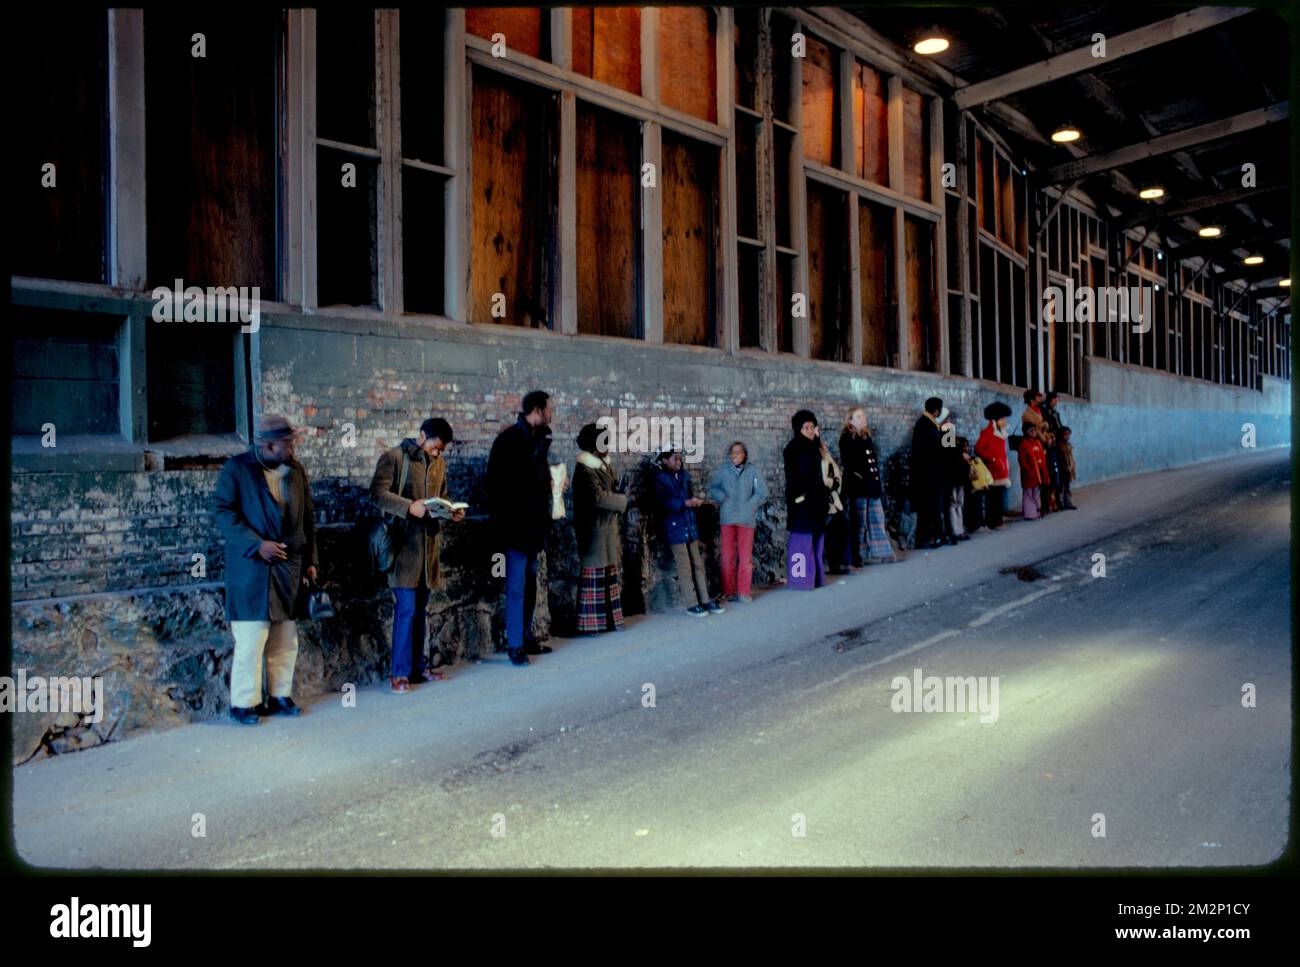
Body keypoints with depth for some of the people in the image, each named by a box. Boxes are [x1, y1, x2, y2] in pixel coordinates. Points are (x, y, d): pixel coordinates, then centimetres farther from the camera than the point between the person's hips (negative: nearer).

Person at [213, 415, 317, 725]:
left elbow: (307, 518, 15)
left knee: (285, 639, 8)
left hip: (289, 568, 5)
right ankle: (244, 702, 8)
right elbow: (224, 514, -9)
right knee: (251, 639, -4)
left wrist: (309, 560, 10)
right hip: (251, 568, -5)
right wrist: (257, 545, -18)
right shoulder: (237, 468, -5)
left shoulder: (295, 470, 11)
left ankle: (280, 696, 20)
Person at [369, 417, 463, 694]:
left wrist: (451, 511, 2)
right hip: (403, 543, -6)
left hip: (429, 543, 6)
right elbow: (378, 492, -12)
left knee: (420, 608, 13)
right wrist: (409, 507, -23)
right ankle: (399, 672, 1)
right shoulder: (394, 458, -7)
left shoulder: (439, 463, 13)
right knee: (406, 608, -7)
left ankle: (417, 666, 22)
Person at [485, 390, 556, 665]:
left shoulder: (539, 439, 12)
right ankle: (515, 645, 2)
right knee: (517, 585, -4)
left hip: (534, 523, 8)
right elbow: (496, 482, -15)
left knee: (530, 583, 13)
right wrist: (501, 519, -18)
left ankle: (527, 638, 22)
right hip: (516, 524, -8)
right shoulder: (509, 439, -12)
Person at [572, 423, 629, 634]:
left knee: (609, 575, 12)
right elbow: (598, 497, -23)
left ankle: (609, 619, 19)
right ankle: (589, 623, -1)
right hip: (593, 531, -9)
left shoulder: (604, 465, 14)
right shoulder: (585, 469, -15)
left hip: (607, 529, 9)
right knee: (593, 575, -6)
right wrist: (623, 501, -11)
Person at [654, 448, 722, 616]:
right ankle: (691, 604, 6)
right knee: (685, 567, -1)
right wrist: (686, 503, -24)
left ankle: (705, 600, 13)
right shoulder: (660, 478, -7)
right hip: (675, 527, -6)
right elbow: (664, 502, -17)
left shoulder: (684, 475, 12)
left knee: (698, 564, 7)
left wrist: (695, 501, -3)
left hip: (690, 525, 6)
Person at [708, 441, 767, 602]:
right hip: (727, 519, 1)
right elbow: (712, 487, 10)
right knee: (728, 557, 3)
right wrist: (723, 498, -6)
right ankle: (728, 592, 12)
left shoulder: (752, 471, 0)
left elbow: (762, 493, 0)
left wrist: (749, 506, -6)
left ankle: (743, 592, 9)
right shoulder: (723, 470, 4)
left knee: (746, 557, 1)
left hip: (746, 520, -1)